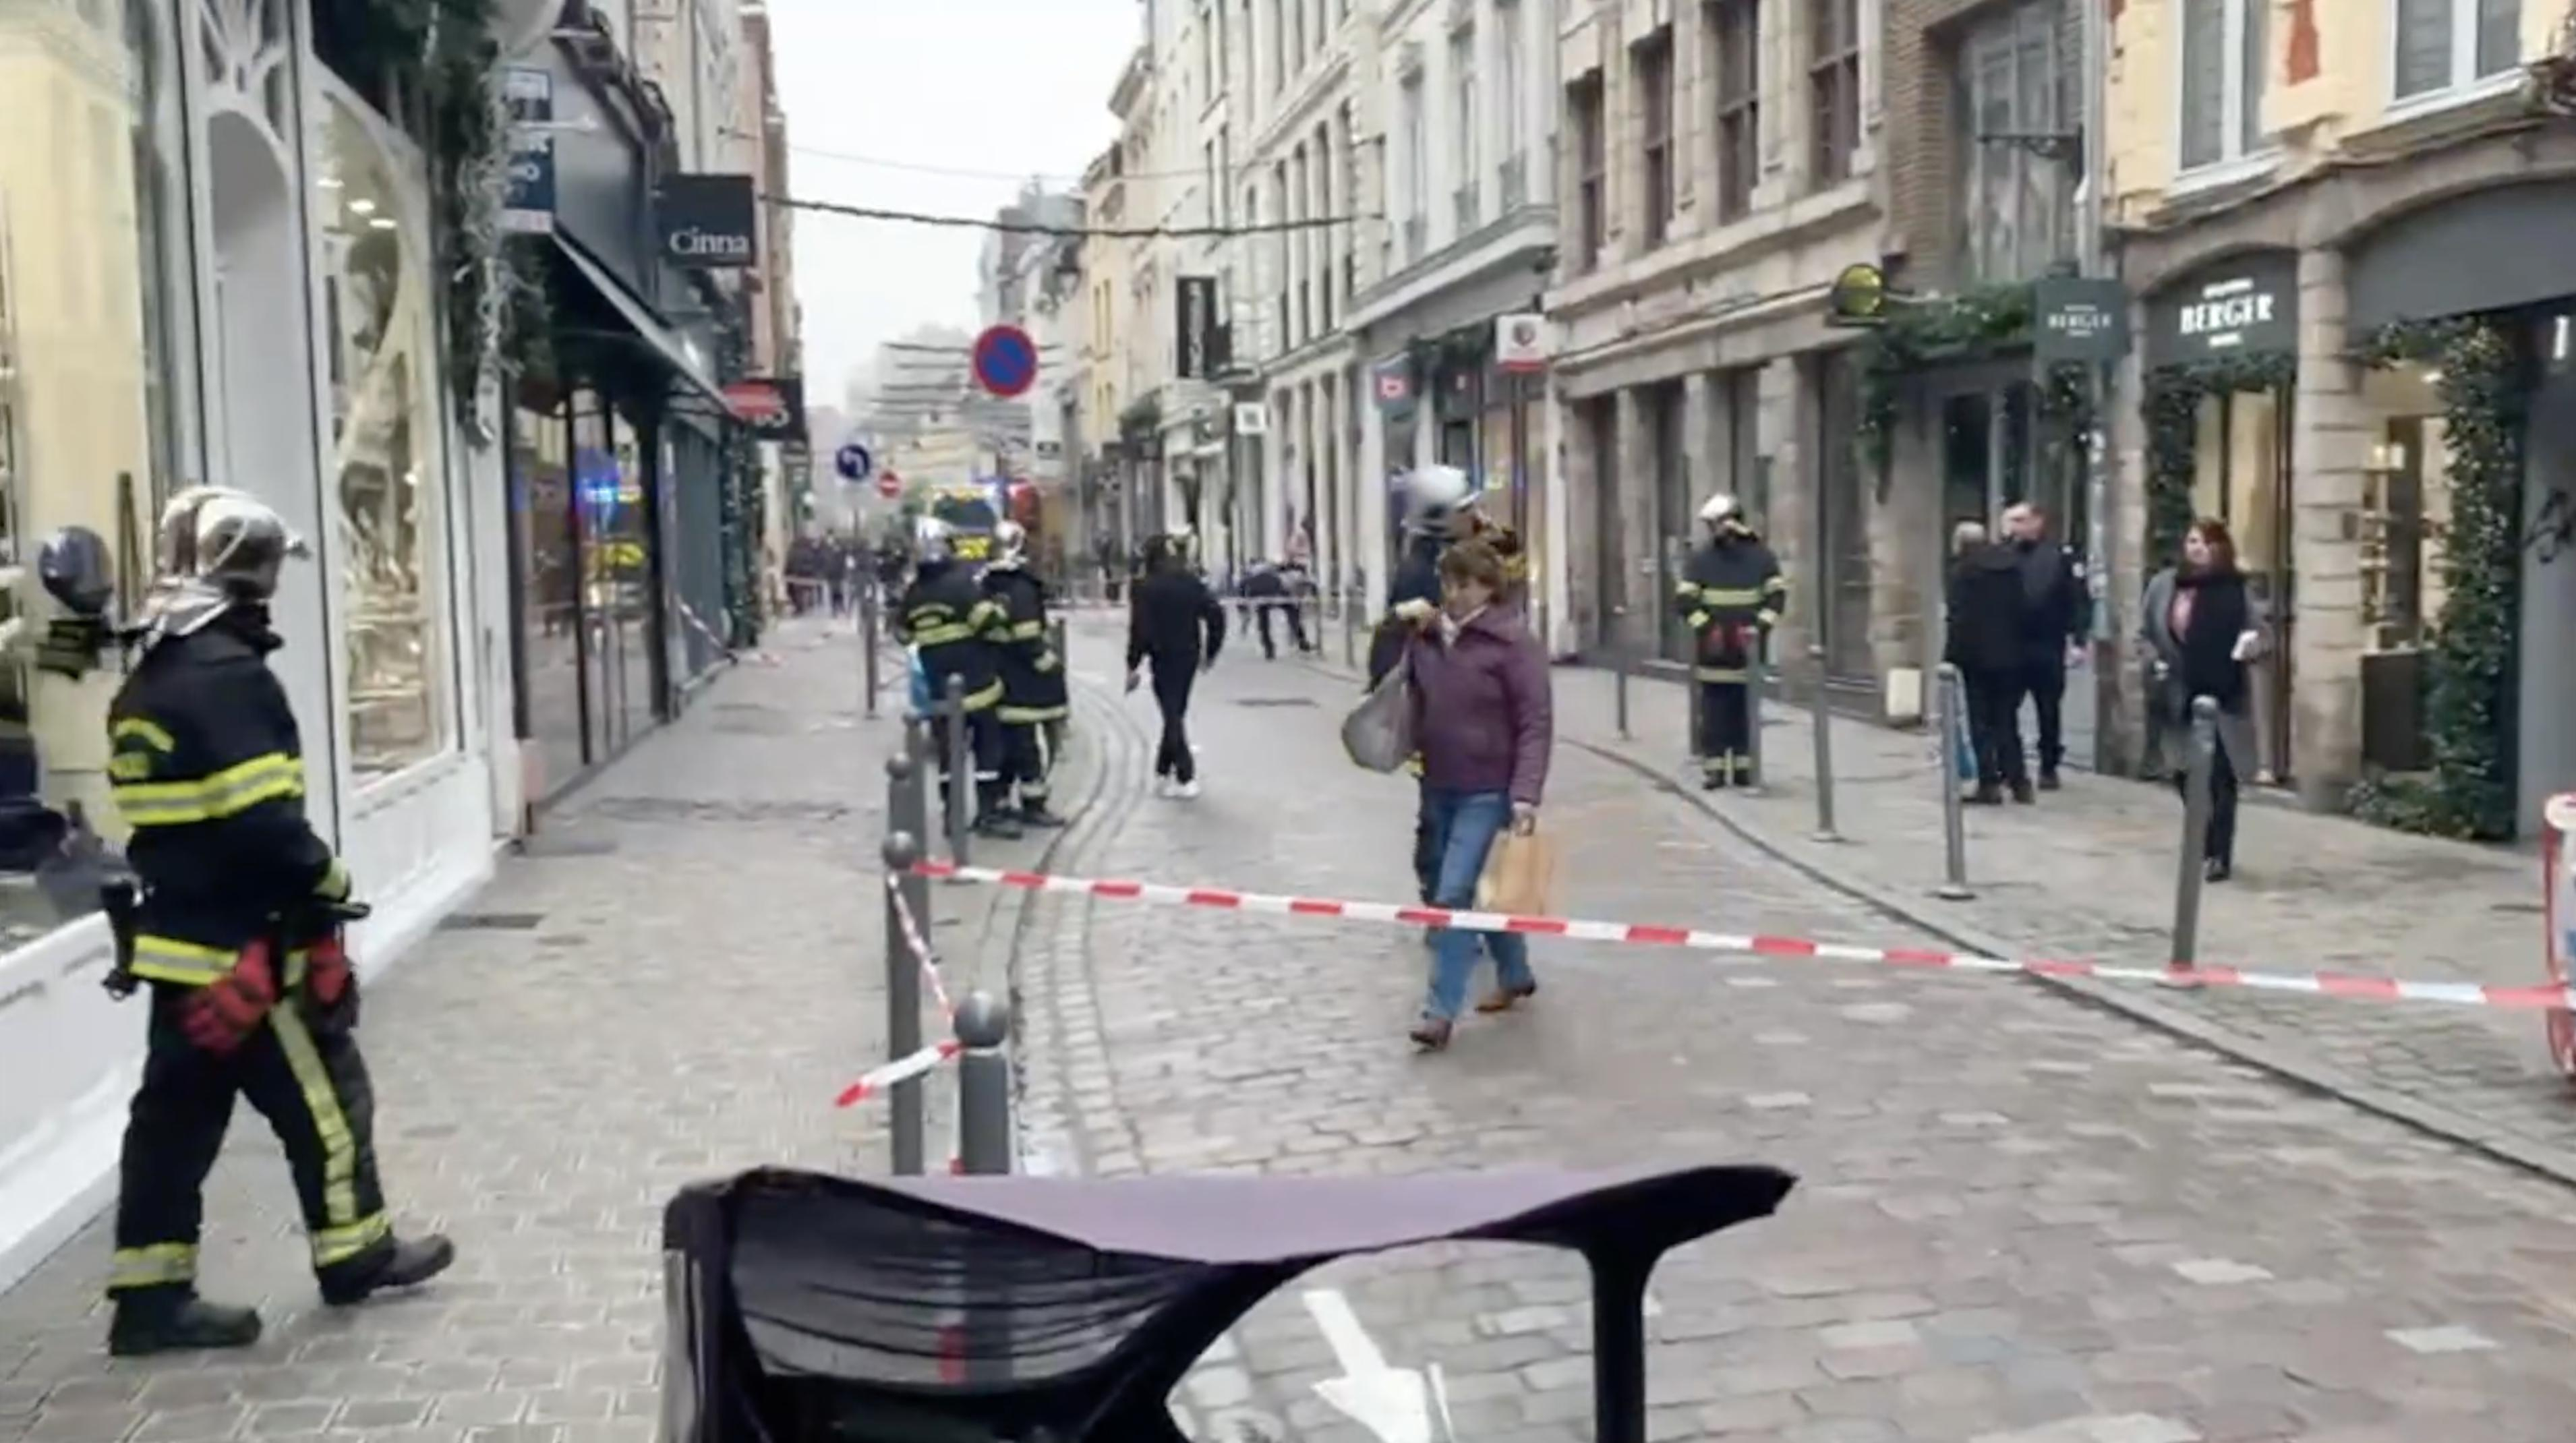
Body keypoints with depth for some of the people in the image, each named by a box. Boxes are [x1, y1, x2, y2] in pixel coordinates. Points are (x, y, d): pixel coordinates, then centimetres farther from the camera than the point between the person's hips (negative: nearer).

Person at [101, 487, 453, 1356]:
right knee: (323, 1097, 7)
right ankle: (355, 1253, 21)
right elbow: (265, 823, -24)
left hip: (179, 939, 9)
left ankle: (150, 1295, 14)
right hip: (248, 947, -9)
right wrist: (329, 878, -9)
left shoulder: (147, 683, 12)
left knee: (175, 1116, 11)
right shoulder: (229, 676, -19)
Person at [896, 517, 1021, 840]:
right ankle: (989, 814, -1)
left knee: (950, 748, 11)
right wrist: (1005, 632, 2)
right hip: (976, 680, -6)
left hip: (940, 686, 6)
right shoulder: (961, 581, -13)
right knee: (988, 745, 0)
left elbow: (903, 635, 16)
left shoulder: (913, 592, 6)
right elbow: (987, 621, -17)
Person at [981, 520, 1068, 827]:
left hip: (1000, 678, 9)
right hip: (1029, 683, -9)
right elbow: (1028, 638, -22)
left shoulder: (986, 586, 10)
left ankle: (1000, 801, 22)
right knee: (1037, 743, -2)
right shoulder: (1022, 587, -16)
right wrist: (1049, 663, -11)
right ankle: (1033, 806, 1)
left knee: (1006, 741, 17)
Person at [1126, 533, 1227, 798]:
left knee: (1172, 716, 0)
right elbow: (1216, 614, 0)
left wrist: (1133, 665, -9)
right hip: (1189, 656, 5)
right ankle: (1163, 771, 24)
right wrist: (1211, 651, 7)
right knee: (1177, 713, 16)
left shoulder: (1146, 587, -9)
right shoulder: (1192, 583, 5)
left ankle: (1186, 778, -4)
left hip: (1164, 658, -5)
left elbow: (1140, 629, -14)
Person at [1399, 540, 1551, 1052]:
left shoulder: (1512, 642, -13)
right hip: (1439, 786, 6)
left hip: (1487, 790, -6)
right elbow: (1414, 702, 18)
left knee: (1453, 895, -11)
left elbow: (1536, 723, -15)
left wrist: (1526, 794, -23)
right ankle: (1516, 975, 39)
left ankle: (1441, 1011, -4)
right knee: (1482, 891, 19)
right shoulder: (1426, 636, 3)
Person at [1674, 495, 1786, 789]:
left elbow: (1777, 595, 1)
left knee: (1746, 711, 5)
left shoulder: (1760, 556, 1)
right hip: (1714, 650, 0)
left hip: (1748, 649, 1)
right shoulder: (1703, 559, 1)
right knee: (1714, 711, -1)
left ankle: (1743, 766, 12)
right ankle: (1713, 767, 2)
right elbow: (1684, 600, -1)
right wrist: (1707, 628, -13)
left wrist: (1760, 627, -13)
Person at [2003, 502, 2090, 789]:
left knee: (2049, 711, 8)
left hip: (2047, 649, -2)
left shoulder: (2062, 556, -2)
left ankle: (2049, 768, 19)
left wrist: (2078, 641, -13)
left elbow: (2081, 600, -6)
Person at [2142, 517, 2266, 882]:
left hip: (2223, 698, -3)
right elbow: (2146, 633, 12)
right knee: (2186, 776, 9)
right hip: (2180, 698, 3)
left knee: (2219, 778, -5)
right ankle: (2205, 847, 29)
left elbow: (2257, 630, 2)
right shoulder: (2164, 585, 3)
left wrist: (2252, 643, -20)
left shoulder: (2236, 588, -4)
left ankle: (2218, 856, 2)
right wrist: (2156, 663, -3)